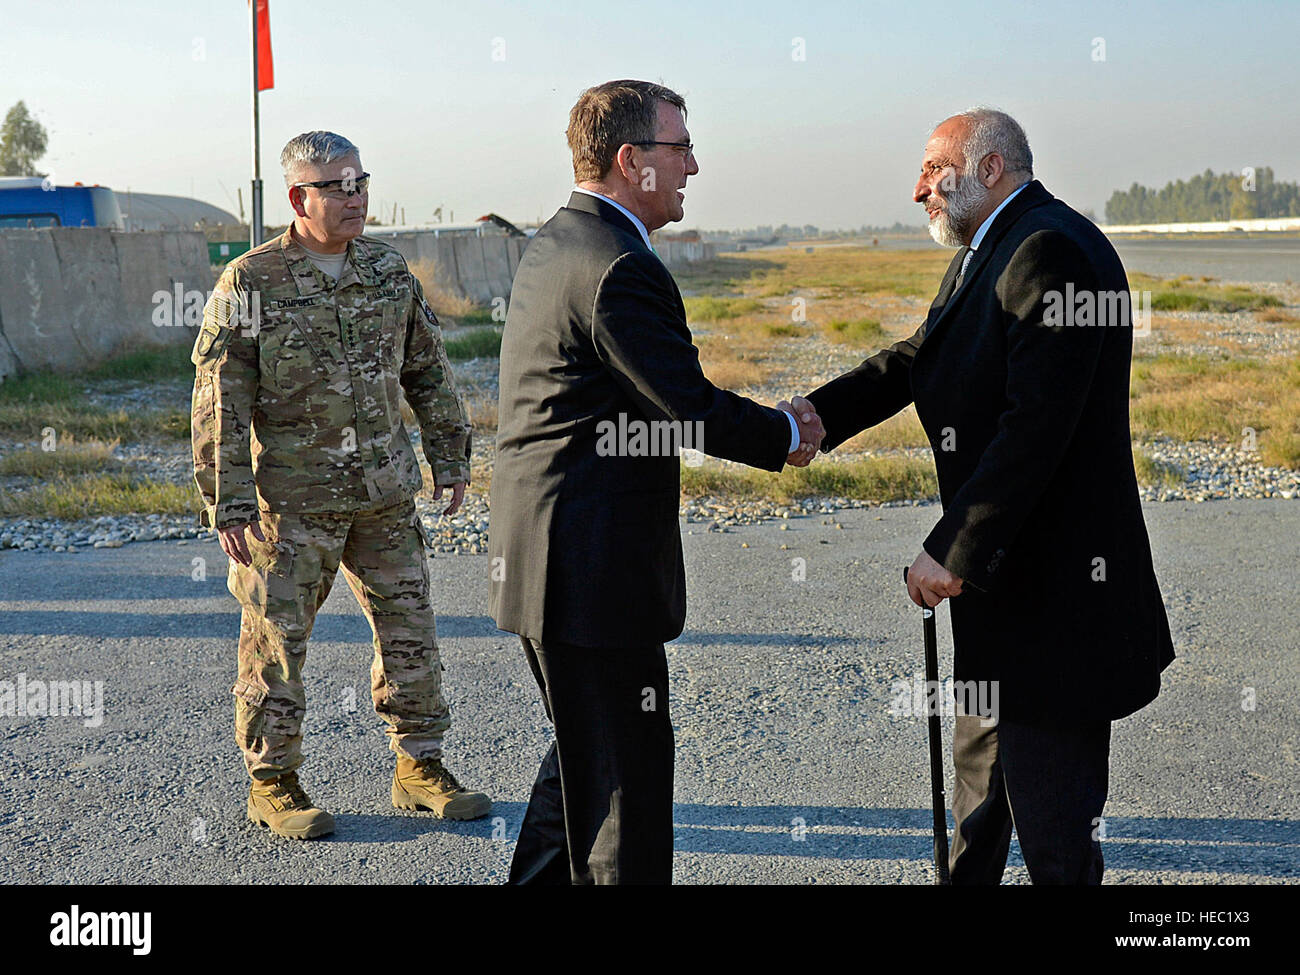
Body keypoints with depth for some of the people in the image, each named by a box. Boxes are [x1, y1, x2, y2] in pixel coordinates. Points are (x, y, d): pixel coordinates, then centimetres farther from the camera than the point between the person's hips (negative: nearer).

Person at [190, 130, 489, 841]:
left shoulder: (389, 270, 6)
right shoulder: (250, 282, -8)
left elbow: (428, 370, 15)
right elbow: (220, 398, -9)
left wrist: (450, 457, 13)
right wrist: (228, 501, -12)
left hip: (385, 490, 5)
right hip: (291, 496, -4)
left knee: (409, 627, 8)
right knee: (278, 638, 2)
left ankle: (420, 767, 22)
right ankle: (271, 782, 16)